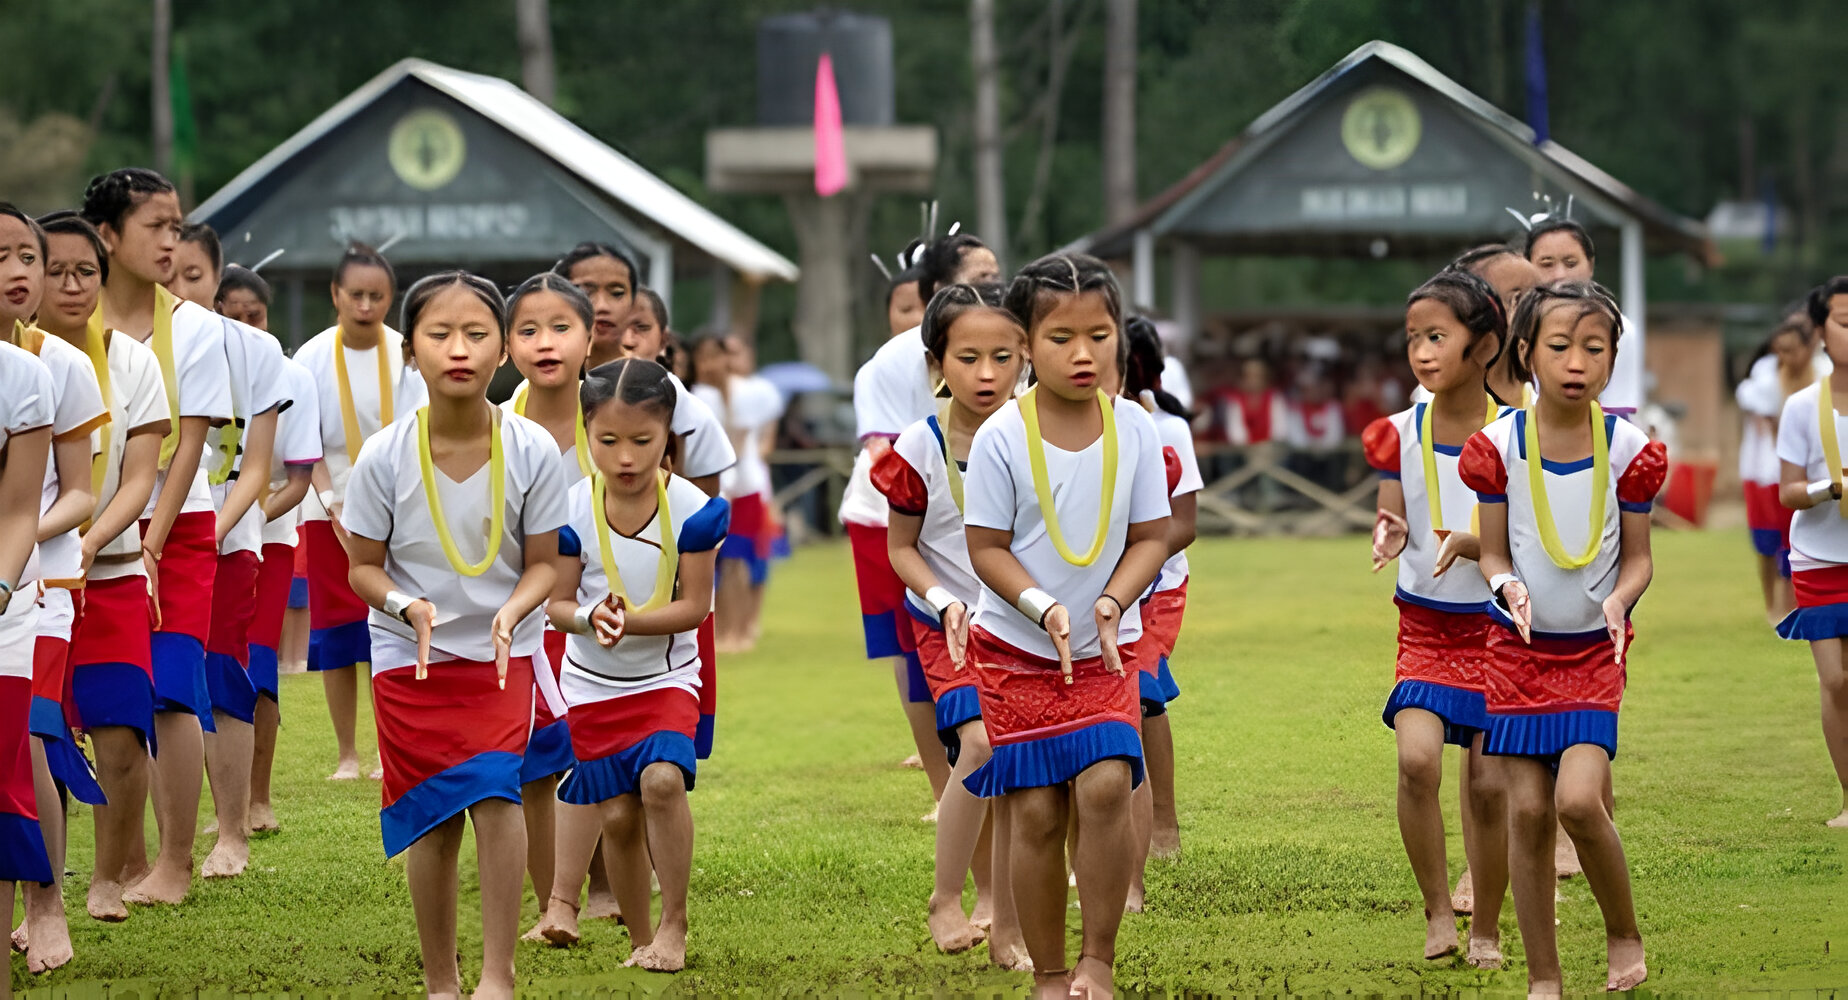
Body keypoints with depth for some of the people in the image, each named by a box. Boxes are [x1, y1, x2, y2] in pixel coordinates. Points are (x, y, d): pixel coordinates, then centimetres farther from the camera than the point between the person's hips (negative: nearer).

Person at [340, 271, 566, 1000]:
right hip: (411, 659, 0)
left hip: (502, 656, 0)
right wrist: (408, 606, -24)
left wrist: (511, 612, -24)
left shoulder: (532, 450, -12)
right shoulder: (385, 456, -13)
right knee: (432, 822, 4)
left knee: (495, 793, -19)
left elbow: (542, 563, -3)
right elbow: (364, 567, -4)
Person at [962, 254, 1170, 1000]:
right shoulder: (1001, 438, -12)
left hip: (1106, 650, 1)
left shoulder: (1134, 429, -5)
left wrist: (1111, 604, -17)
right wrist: (1044, 608, -23)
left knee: (1106, 786, -18)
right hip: (1017, 650, -1)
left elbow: (1151, 537, 0)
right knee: (1036, 812, 0)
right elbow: (987, 549, -8)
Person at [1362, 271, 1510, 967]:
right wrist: (1389, 535, -24)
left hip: (1497, 627, -1)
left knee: (1488, 782, -2)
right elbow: (1390, 525, 0)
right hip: (1425, 625, 1)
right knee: (1416, 757, -19)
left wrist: (1467, 543, -30)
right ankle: (1437, 911, -3)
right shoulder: (1401, 434, -2)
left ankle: (1487, 929, 15)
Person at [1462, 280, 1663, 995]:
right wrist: (1507, 586, -20)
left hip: (1593, 649, -1)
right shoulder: (1501, 445, -6)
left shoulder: (1627, 449, -6)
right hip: (1521, 645, 1)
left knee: (1578, 799, -18)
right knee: (1527, 810, -1)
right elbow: (1493, 552, 2)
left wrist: (1620, 599, -19)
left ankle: (1624, 933, 7)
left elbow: (1637, 557, 1)